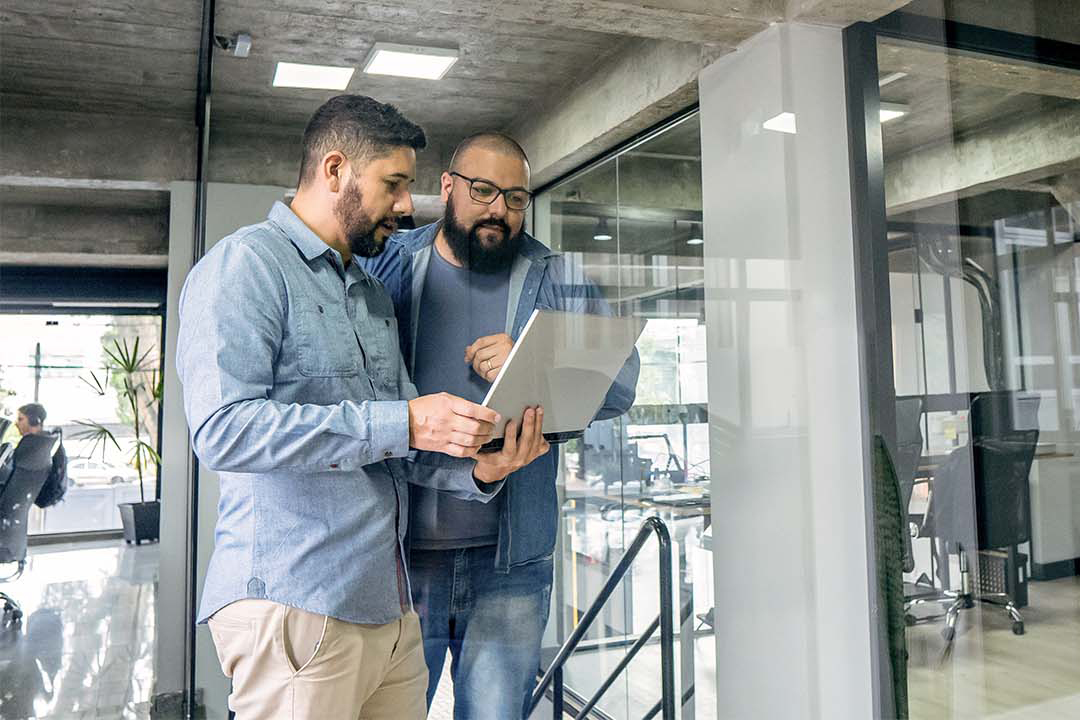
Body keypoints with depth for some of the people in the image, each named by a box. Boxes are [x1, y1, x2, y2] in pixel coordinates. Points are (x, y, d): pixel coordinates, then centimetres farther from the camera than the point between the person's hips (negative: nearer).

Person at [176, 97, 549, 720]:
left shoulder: (375, 295, 20)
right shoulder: (245, 264, -6)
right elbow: (224, 430, -20)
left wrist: (476, 470, -5)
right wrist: (402, 422, -22)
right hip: (293, 606, -7)